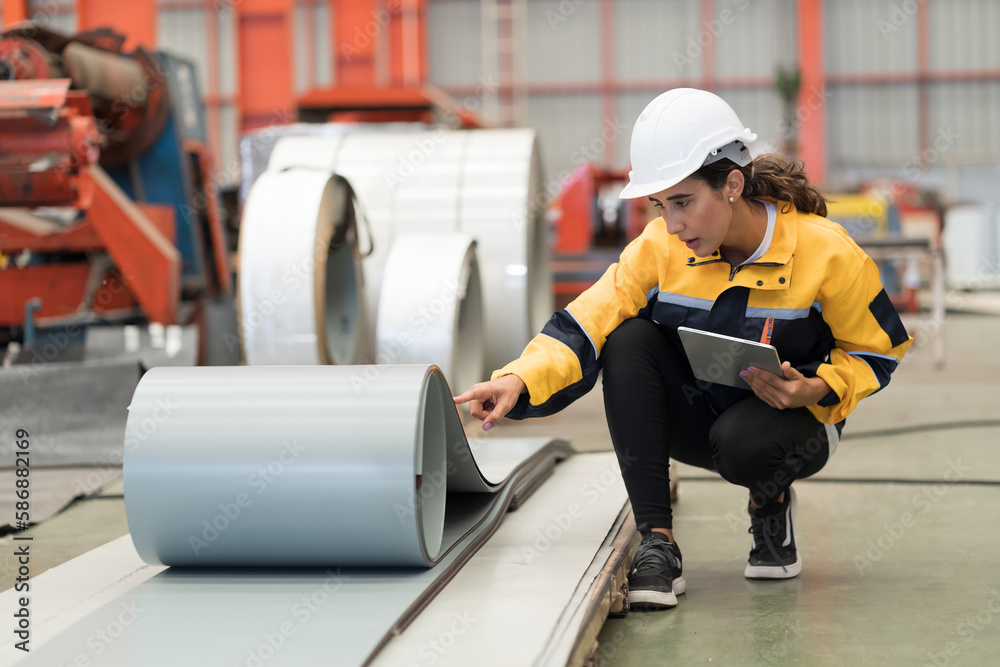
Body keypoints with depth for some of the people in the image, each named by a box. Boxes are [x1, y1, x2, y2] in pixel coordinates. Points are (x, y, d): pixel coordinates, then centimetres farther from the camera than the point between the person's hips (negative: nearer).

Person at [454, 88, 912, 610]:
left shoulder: (823, 250, -19)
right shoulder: (660, 247, -13)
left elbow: (877, 351, -7)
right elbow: (584, 327, -20)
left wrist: (815, 390, -25)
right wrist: (520, 380, -37)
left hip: (788, 418, -3)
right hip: (694, 419, 3)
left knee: (740, 441, -38)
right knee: (629, 338, -24)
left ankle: (771, 503, 4)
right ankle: (657, 544, -23)